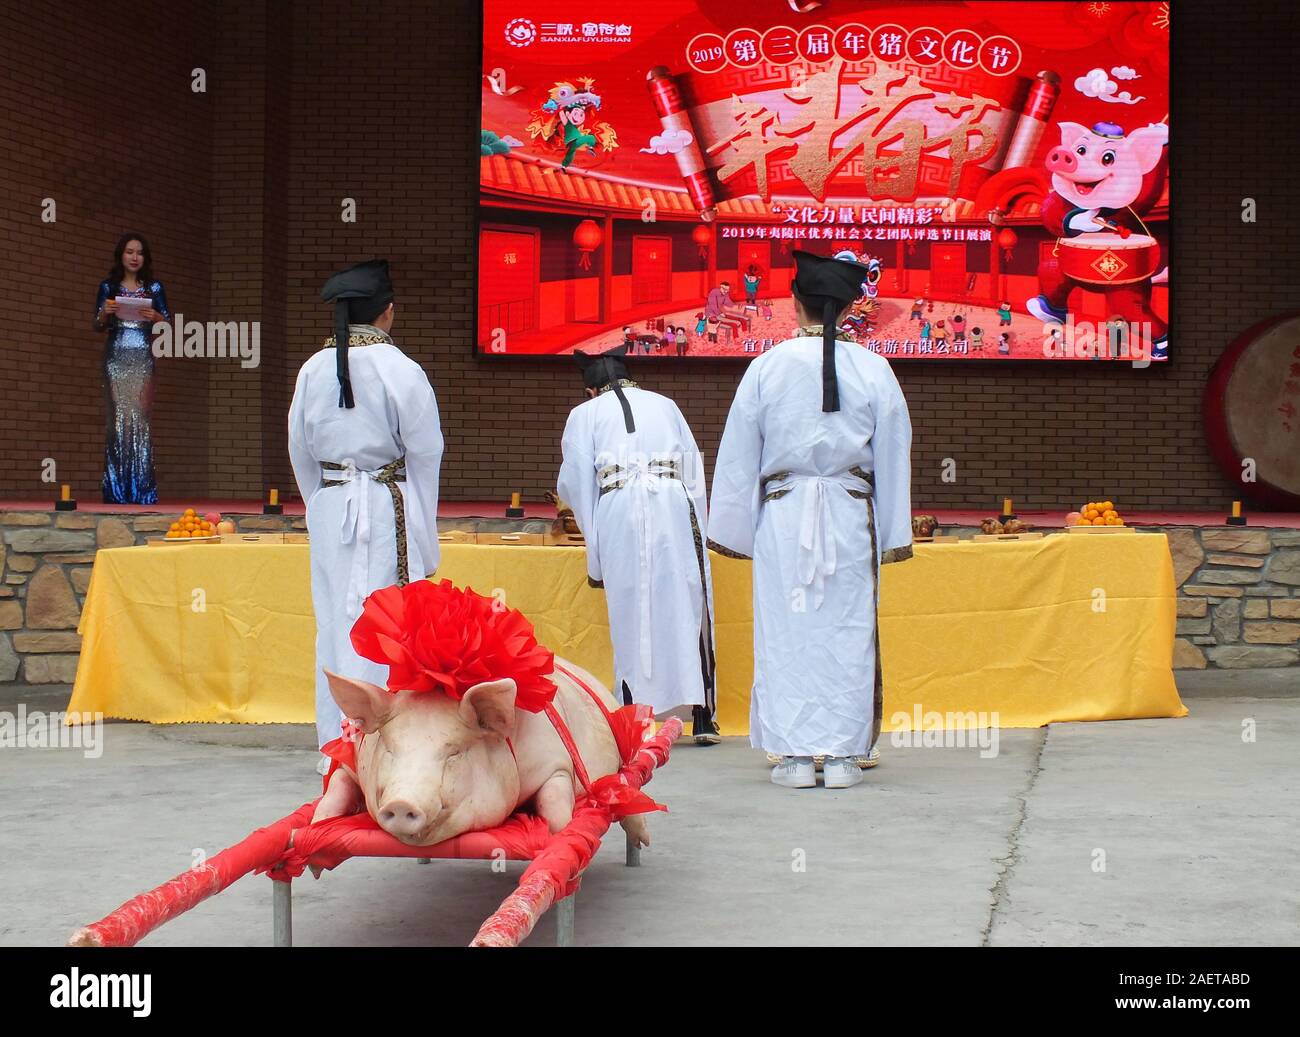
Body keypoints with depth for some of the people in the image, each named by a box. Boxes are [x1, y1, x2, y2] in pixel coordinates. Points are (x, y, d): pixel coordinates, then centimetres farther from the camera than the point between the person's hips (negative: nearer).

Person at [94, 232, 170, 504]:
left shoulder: (153, 287, 8)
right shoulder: (108, 286, 8)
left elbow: (169, 323, 7)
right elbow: (98, 326, 9)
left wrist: (156, 317, -13)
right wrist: (105, 313, -12)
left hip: (143, 357, 0)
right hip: (116, 356, 0)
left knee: (140, 417, -6)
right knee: (119, 416, -5)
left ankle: (141, 486, -4)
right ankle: (117, 488, -2)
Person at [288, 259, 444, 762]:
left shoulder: (313, 369, 5)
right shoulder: (400, 370, -9)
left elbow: (300, 450, 11)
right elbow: (425, 452, -4)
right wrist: (423, 531, 8)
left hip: (330, 508, 5)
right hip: (387, 507, -5)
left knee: (334, 619, 11)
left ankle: (333, 743, 17)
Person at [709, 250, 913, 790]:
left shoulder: (768, 367, -2)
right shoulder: (874, 369, 1)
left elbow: (739, 455, 2)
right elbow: (893, 456, 5)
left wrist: (736, 529, 11)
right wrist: (893, 535, 12)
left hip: (783, 516, -1)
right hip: (851, 516, 1)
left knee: (786, 630, 4)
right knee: (848, 630, 5)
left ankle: (795, 756, 5)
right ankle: (844, 756, 7)